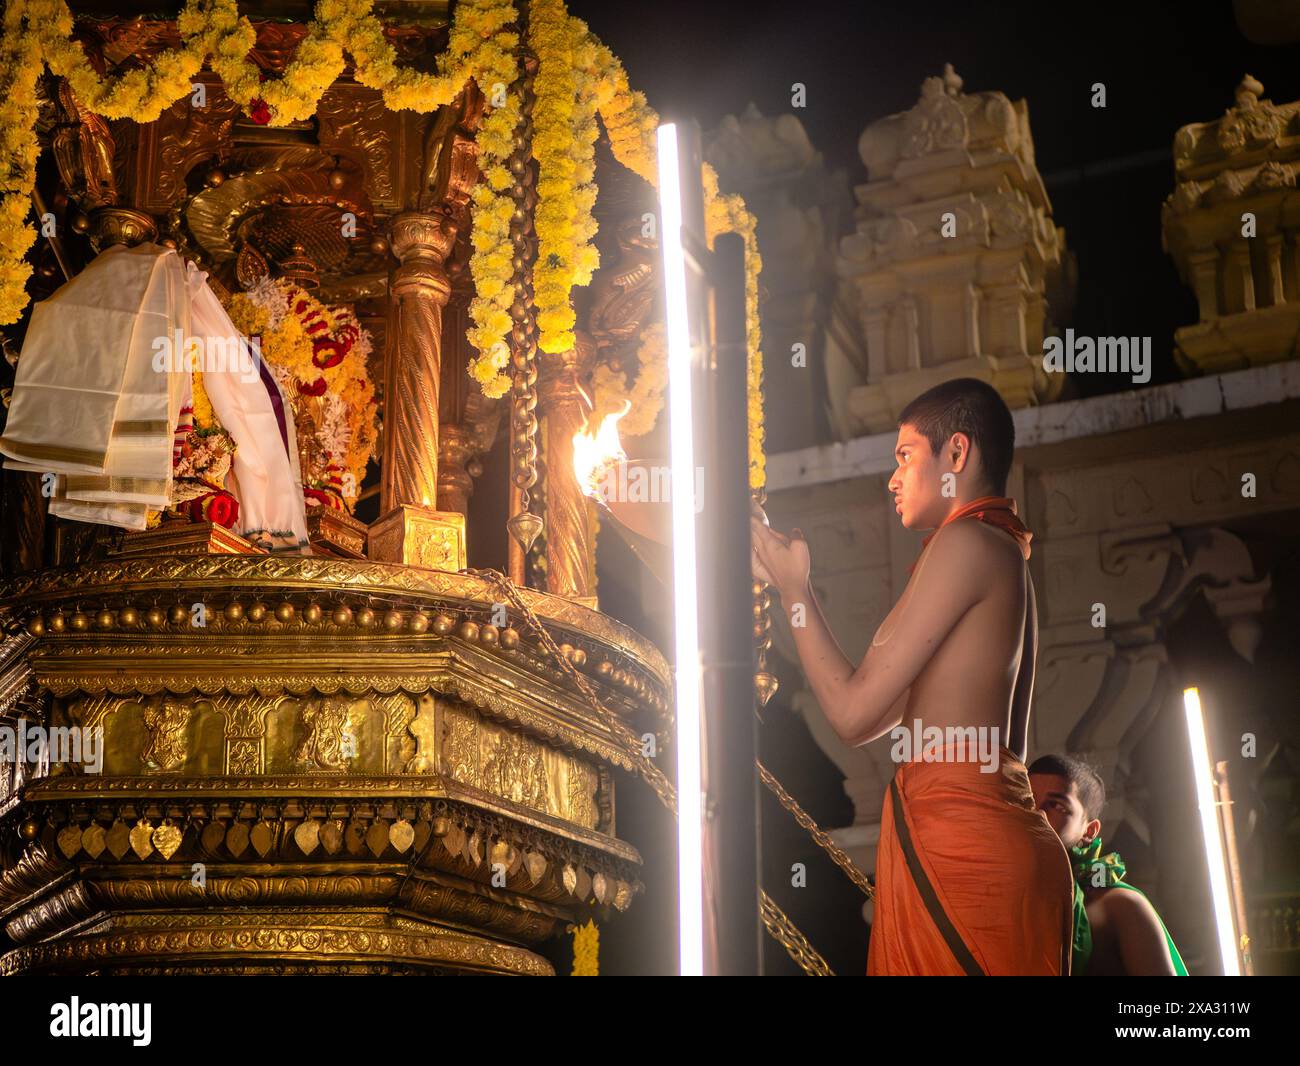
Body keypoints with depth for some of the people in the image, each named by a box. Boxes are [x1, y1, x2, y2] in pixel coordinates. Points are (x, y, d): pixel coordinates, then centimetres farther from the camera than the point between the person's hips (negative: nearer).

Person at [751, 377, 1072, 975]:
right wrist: (791, 589, 29)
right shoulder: (1009, 554, 21)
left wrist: (795, 589, 4)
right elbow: (887, 709, 24)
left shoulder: (968, 541, -7)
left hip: (952, 834, -9)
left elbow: (853, 714, -9)